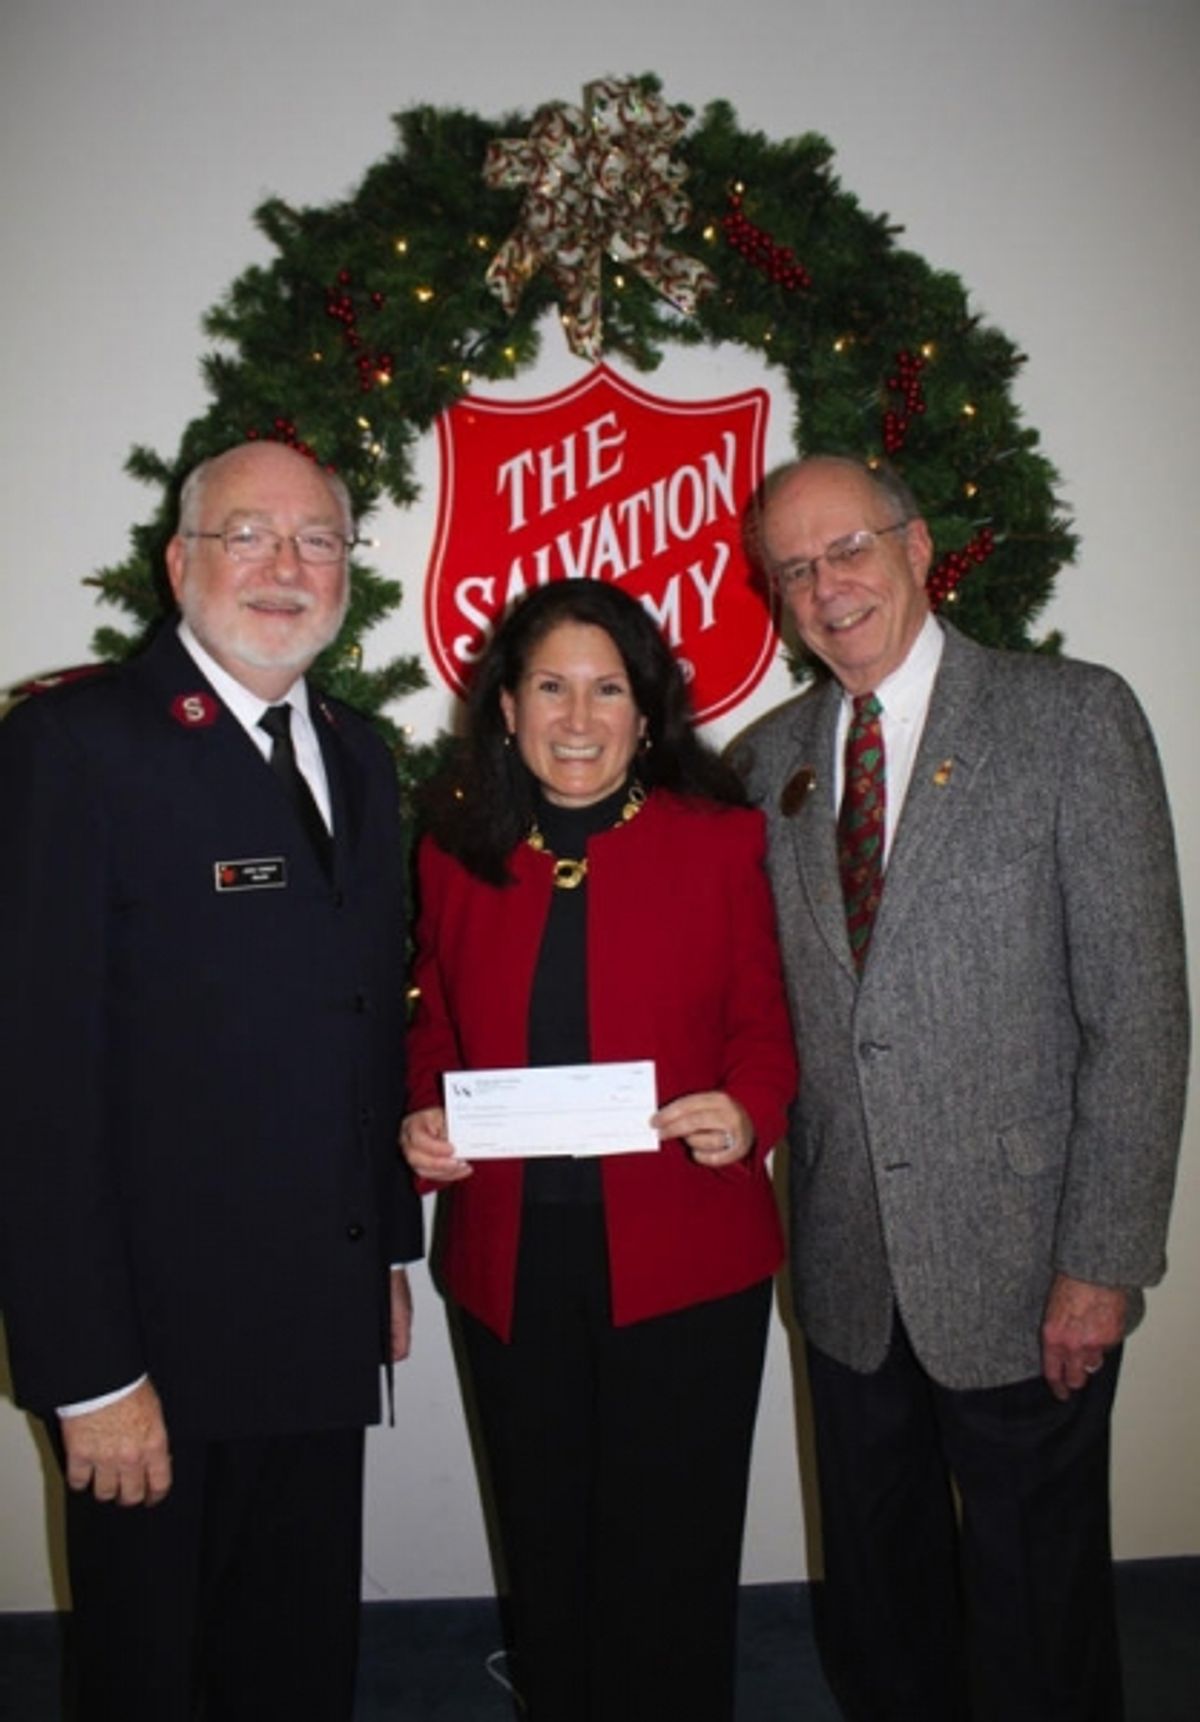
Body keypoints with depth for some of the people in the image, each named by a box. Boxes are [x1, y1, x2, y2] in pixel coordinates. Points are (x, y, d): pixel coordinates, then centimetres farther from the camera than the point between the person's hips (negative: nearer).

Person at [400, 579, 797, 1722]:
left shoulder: (723, 837, -3)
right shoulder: (458, 850, 4)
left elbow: (767, 1019, 0)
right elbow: (432, 1025, 12)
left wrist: (748, 1110, -19)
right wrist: (421, 1122, -6)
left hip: (683, 1259, -2)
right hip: (510, 1263, 3)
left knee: (669, 1558, 11)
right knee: (547, 1551, 20)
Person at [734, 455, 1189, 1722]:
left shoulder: (1074, 716, -7)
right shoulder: (768, 759, 6)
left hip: (1020, 1261, -4)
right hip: (847, 1270, 4)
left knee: (1035, 1616, 14)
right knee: (877, 1592, 21)